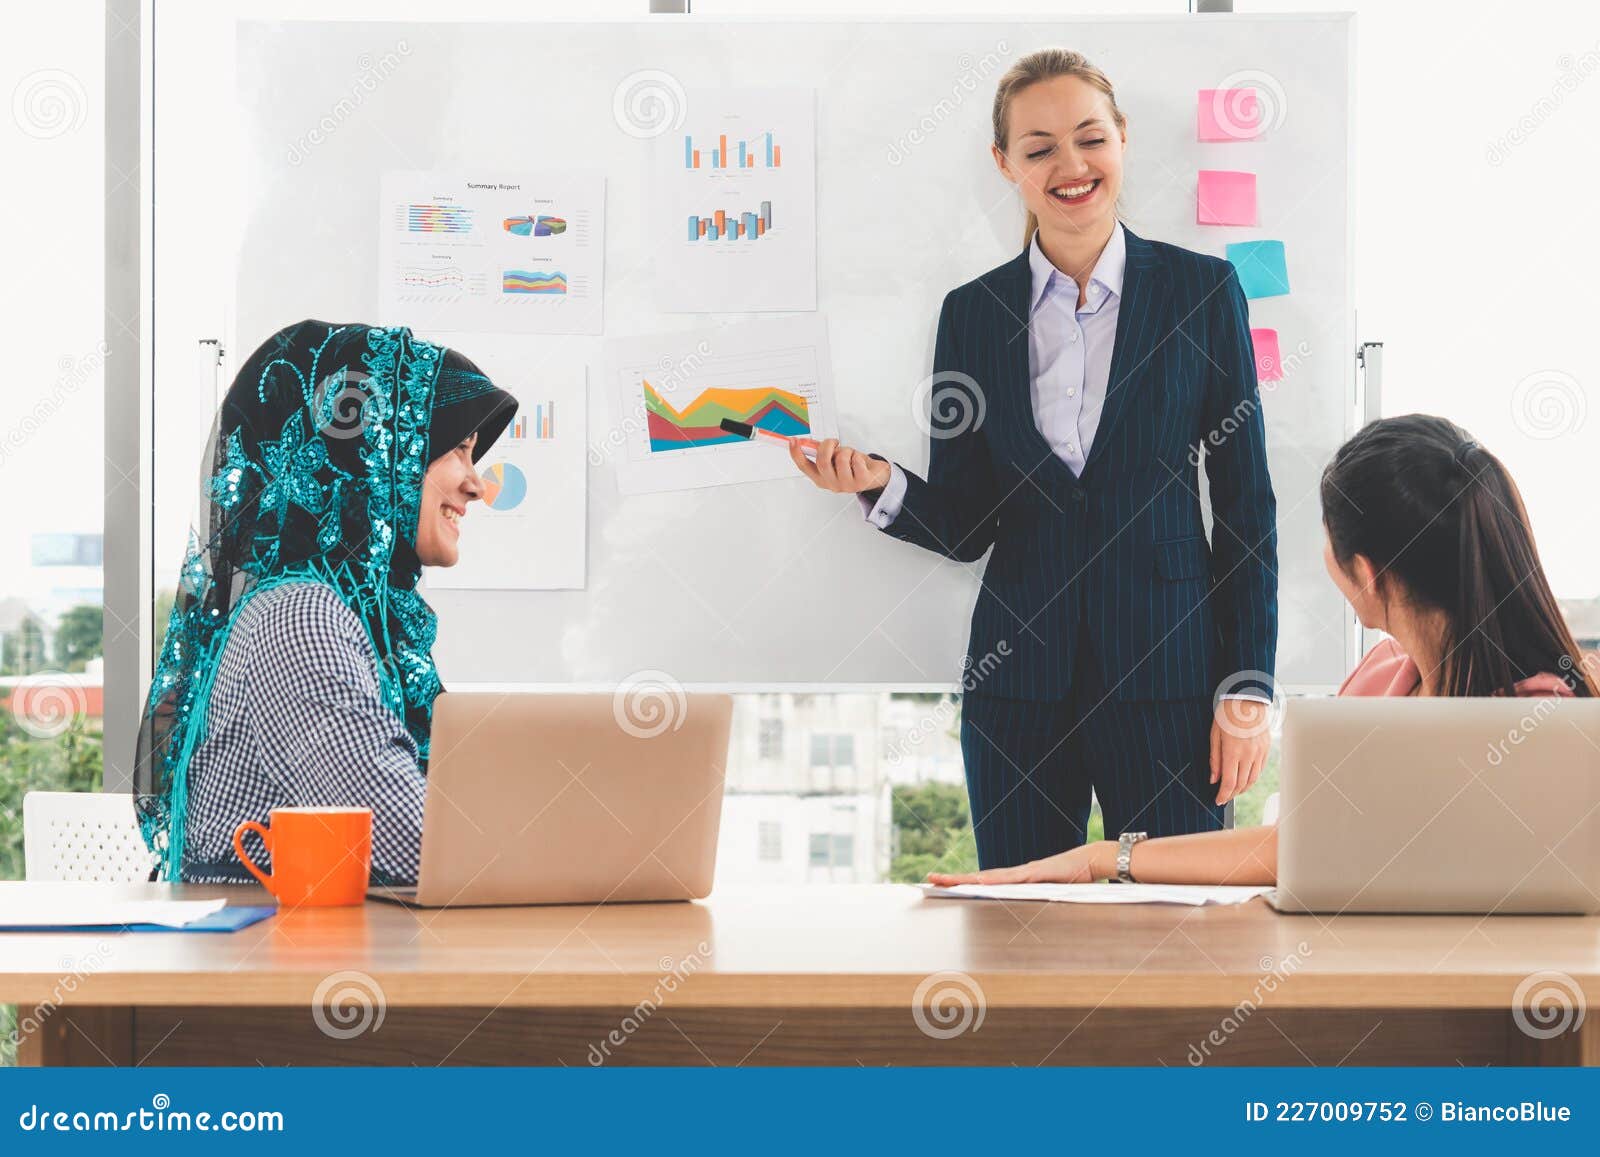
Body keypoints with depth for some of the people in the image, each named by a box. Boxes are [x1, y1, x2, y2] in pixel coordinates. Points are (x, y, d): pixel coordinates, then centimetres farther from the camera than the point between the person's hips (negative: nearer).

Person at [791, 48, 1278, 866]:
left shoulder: (1200, 291, 2)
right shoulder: (972, 313, 6)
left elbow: (1246, 500, 2)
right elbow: (962, 525, 8)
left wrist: (1248, 689, -3)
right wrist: (879, 485, -14)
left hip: (1165, 669, -2)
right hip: (1017, 681, 2)